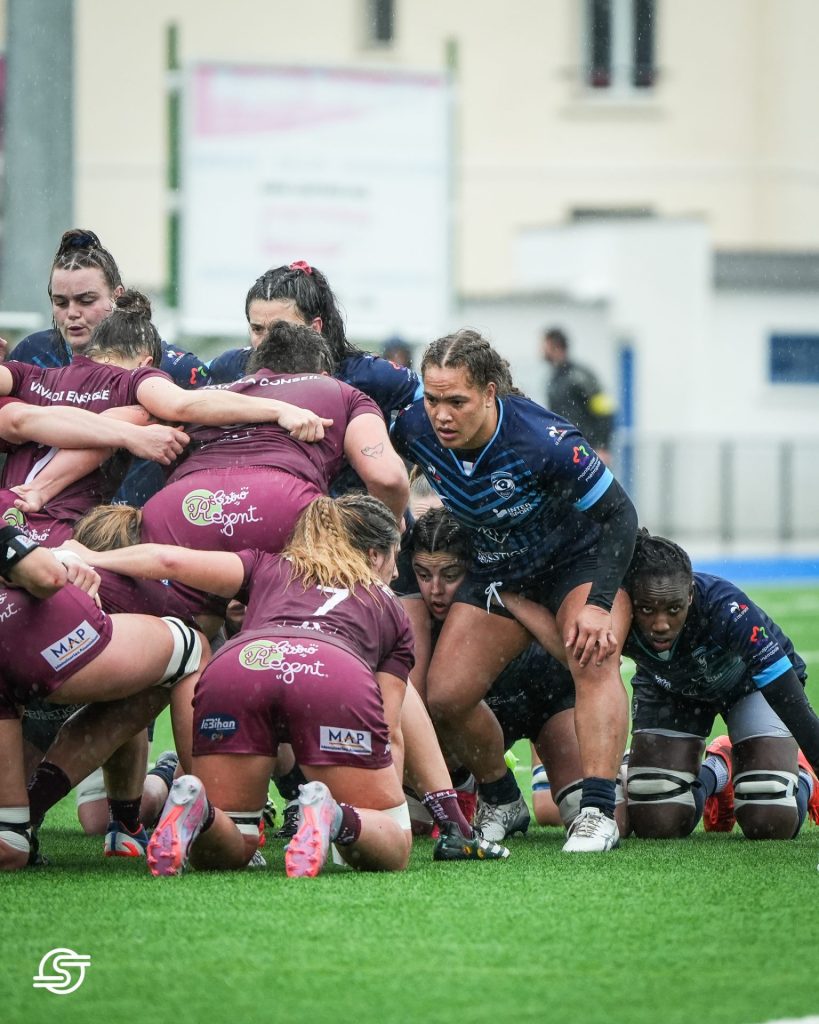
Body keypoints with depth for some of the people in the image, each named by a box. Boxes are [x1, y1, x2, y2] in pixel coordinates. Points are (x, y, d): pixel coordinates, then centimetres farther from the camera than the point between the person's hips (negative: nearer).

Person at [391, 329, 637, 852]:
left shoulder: (544, 440, -34)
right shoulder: (414, 428, -22)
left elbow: (617, 514, -25)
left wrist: (598, 603, -33)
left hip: (581, 559, -5)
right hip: (497, 569, 5)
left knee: (594, 661, -32)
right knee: (444, 697, -6)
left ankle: (599, 813, -33)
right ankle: (502, 804, 17)